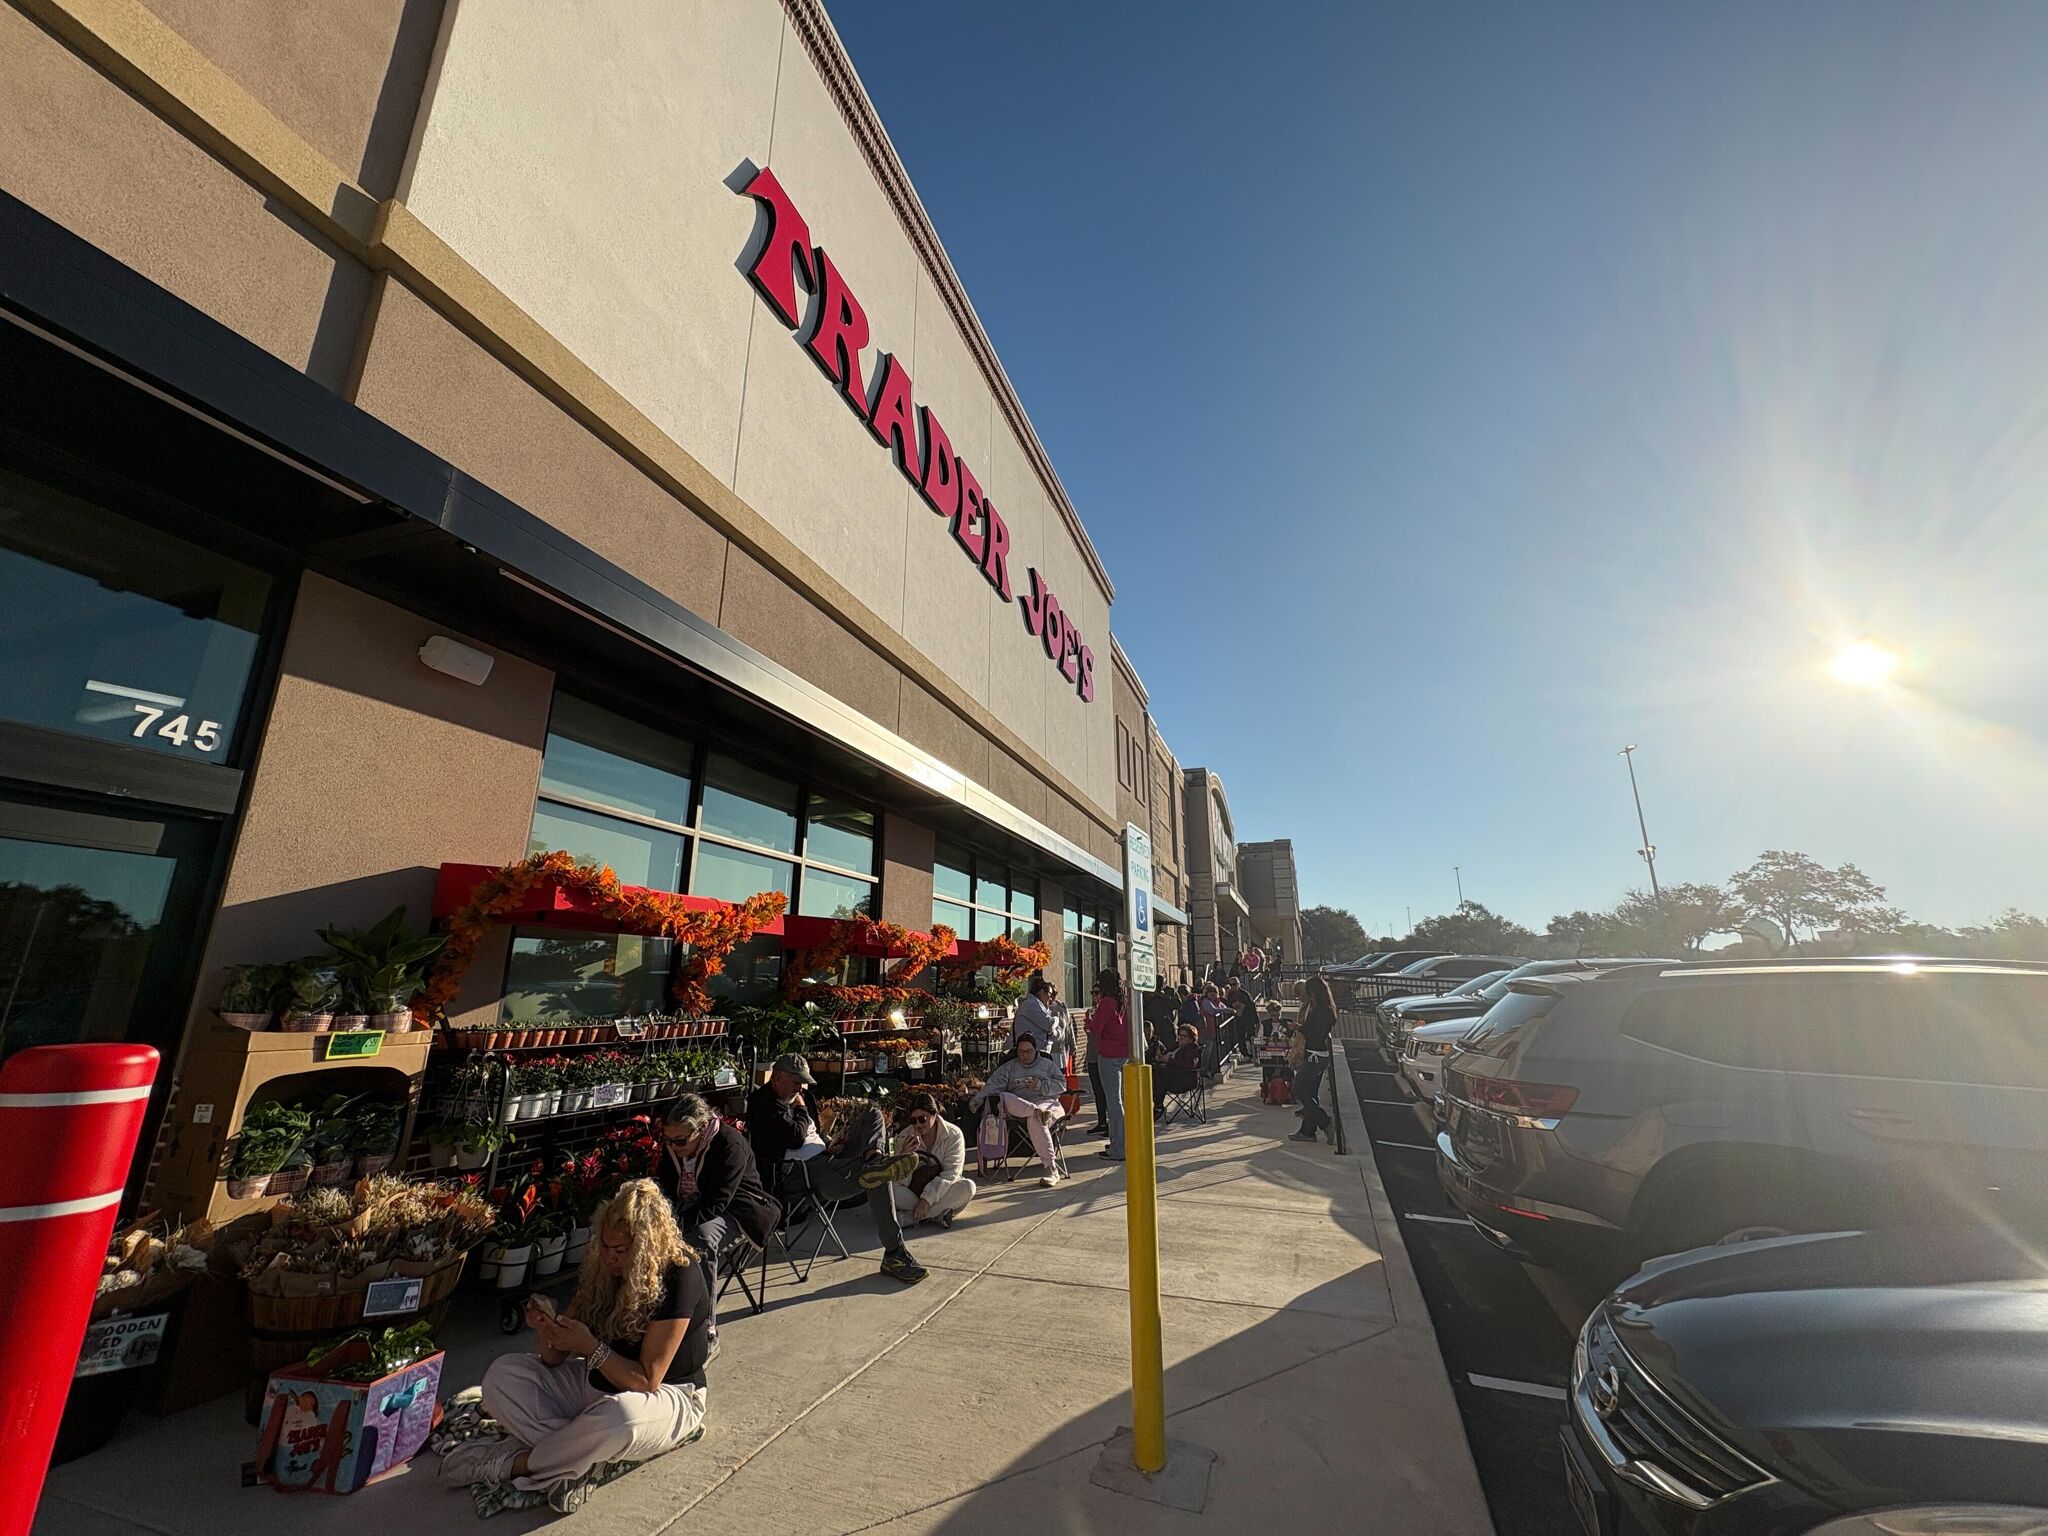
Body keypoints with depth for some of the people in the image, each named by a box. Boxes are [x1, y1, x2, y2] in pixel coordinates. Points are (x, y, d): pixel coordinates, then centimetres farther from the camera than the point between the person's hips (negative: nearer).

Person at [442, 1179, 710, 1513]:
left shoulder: (680, 1276, -25)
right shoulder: (601, 1267, -6)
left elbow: (647, 1380, -22)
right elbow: (556, 1361, -1)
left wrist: (590, 1347, -25)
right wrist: (549, 1332, -22)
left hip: (667, 1397, -6)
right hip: (596, 1383, 6)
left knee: (620, 1414, -41)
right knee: (502, 1373, -11)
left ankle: (510, 1463, -15)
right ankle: (573, 1461, -21)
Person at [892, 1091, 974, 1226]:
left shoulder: (954, 1135, -13)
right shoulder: (905, 1137, -8)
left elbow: (950, 1173, -19)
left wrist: (927, 1199, -29)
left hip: (942, 1192, -1)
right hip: (913, 1192, 1)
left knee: (967, 1187, -32)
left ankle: (909, 1217, -27)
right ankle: (937, 1213, -24)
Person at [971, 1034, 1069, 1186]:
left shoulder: (1047, 1064, 19)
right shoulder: (1009, 1067, 22)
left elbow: (1062, 1085, 8)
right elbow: (993, 1084, 7)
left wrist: (1039, 1085, -6)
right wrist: (977, 1099, -10)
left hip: (1047, 1103, -2)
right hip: (1017, 1107, 2)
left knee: (1034, 1121, -37)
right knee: (1004, 1098, -30)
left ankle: (1052, 1170, -36)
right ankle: (1038, 1112, -48)